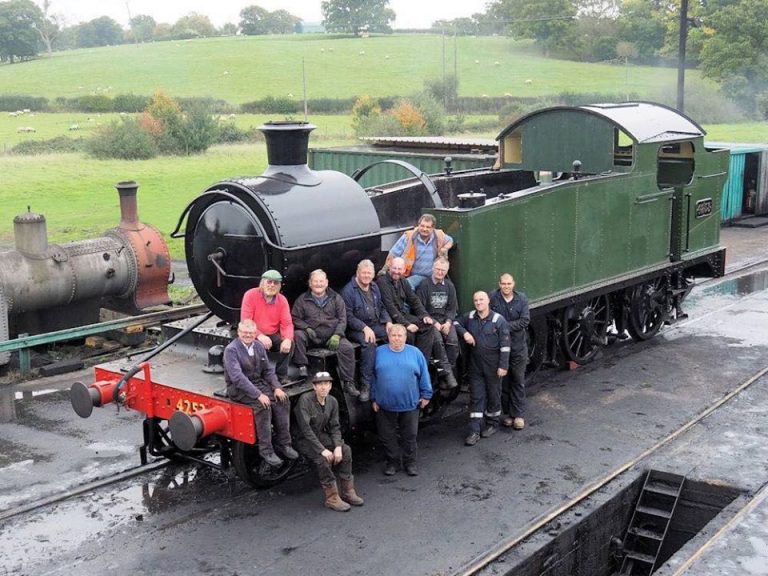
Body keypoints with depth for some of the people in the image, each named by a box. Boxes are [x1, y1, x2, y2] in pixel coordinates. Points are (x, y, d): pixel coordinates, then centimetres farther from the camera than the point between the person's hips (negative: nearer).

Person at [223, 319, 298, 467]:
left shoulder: (259, 347, 8)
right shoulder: (231, 350, -14)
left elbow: (268, 370, 12)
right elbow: (237, 377, -24)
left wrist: (277, 388, -6)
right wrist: (258, 395, -30)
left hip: (259, 383, 7)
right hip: (238, 388, -7)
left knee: (283, 401, -15)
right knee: (263, 406, -30)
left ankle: (283, 444, -8)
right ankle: (266, 450, -22)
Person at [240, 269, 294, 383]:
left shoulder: (282, 300, -1)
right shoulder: (251, 295, -12)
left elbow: (287, 323, -7)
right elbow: (245, 321, -18)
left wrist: (287, 339, -30)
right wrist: (260, 336, -33)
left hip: (274, 335, 3)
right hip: (254, 335, -3)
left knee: (289, 343, -21)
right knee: (260, 345, -34)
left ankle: (281, 376, -6)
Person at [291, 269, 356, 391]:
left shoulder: (336, 298, 12)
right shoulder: (302, 300, 9)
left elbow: (342, 319, 6)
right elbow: (295, 318, 4)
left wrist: (337, 335, -10)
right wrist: (307, 328, -15)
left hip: (332, 336, 0)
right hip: (311, 336, 0)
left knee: (347, 348, -25)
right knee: (297, 335, -31)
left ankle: (348, 383, -17)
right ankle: (302, 366, -20)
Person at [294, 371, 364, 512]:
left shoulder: (332, 401, -1)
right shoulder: (305, 400, -20)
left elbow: (335, 427, 1)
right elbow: (305, 429, -25)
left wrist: (338, 446, -18)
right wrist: (322, 449, -30)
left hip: (322, 436, 6)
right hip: (305, 440, -6)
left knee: (346, 450, -18)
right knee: (322, 458, -32)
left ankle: (348, 492, -9)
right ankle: (332, 498, -20)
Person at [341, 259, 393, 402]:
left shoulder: (374, 287, 15)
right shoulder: (348, 290, -8)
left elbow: (381, 307, 22)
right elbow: (348, 316, -14)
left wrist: (388, 322, 3)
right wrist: (364, 328, -23)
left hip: (375, 325, 7)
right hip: (356, 329, -7)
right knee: (369, 342, -37)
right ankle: (365, 385, -33)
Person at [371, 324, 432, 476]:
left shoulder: (415, 352, 0)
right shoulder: (379, 352, -1)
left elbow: (424, 375, 5)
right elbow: (372, 377, 4)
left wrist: (426, 395, 3)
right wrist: (373, 399, 2)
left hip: (410, 404, 0)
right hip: (385, 405, 0)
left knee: (410, 435, 10)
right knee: (387, 436, 10)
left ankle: (410, 463, 24)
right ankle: (392, 462, 26)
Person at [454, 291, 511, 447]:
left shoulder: (498, 320, -11)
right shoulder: (470, 317, 1)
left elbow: (505, 345, -10)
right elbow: (456, 323, 17)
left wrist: (503, 366, -14)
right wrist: (464, 333, -4)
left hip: (493, 366, -3)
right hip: (475, 365, 3)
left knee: (493, 395, 11)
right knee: (476, 397, 3)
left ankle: (492, 424, 29)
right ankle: (474, 431, 5)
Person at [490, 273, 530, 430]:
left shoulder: (522, 299, -2)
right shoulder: (493, 298, -8)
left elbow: (525, 321, -10)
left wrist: (505, 326, -18)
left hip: (518, 346, 1)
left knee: (518, 381, 6)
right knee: (503, 381, 9)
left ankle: (518, 415, 13)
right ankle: (506, 413, 21)